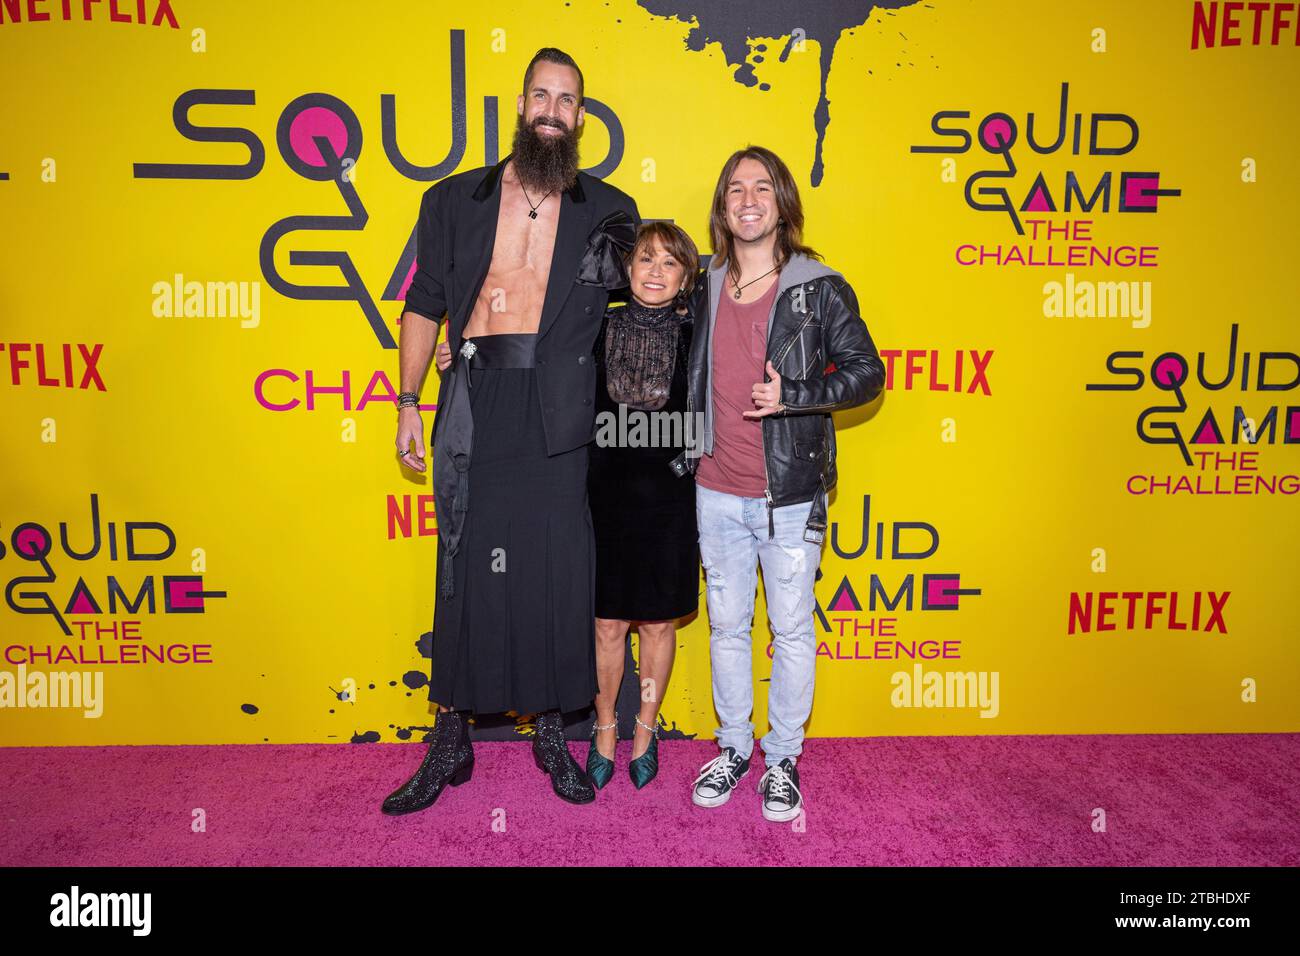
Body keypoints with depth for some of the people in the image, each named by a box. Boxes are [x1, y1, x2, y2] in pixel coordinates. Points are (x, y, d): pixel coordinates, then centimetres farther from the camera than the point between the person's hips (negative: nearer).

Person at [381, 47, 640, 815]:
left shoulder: (611, 212, 9)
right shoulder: (454, 202, 11)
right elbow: (425, 306, 12)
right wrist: (409, 402, 5)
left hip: (561, 414, 0)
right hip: (476, 406, 1)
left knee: (559, 569, 4)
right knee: (466, 570, 5)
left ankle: (554, 732, 23)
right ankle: (451, 743, 20)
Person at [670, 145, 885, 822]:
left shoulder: (819, 289, -4)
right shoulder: (706, 290, 7)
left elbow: (867, 372, -4)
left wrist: (792, 397, -17)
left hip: (789, 494, -3)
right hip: (716, 492, 4)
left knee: (791, 630, 7)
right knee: (727, 626, 14)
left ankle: (782, 757, 25)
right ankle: (734, 747, 31)